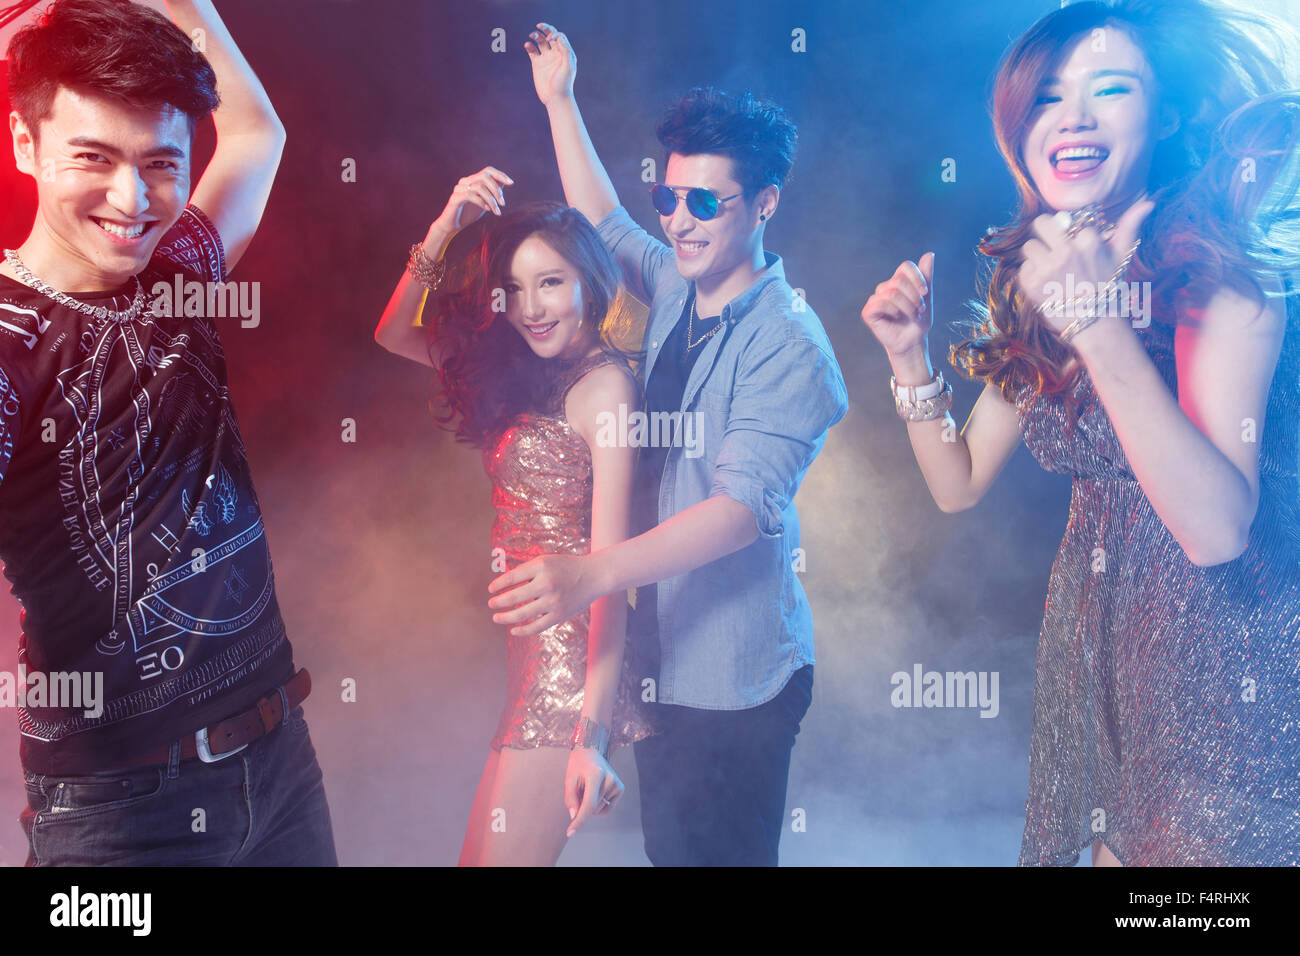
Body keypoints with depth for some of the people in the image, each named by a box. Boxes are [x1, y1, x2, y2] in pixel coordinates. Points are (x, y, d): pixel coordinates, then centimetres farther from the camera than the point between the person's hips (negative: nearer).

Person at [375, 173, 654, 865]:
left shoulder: (603, 382, -13)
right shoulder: (526, 370, 11)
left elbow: (610, 562, -19)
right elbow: (394, 335, 15)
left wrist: (592, 731, -24)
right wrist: (444, 228, 0)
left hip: (571, 652, -8)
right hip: (526, 646, 8)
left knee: (500, 854, -6)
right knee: (483, 851, 12)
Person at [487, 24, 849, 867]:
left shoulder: (785, 342, -19)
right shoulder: (680, 291, 4)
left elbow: (746, 504, -30)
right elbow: (604, 224, 24)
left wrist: (594, 573, -42)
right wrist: (560, 101, 24)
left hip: (735, 679, -8)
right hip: (663, 655, 8)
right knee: (666, 847, 20)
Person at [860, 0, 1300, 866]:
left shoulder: (1222, 277, -16)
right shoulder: (1030, 291, 3)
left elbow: (1217, 528, -28)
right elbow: (958, 484, 8)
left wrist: (1101, 325, -33)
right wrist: (912, 355, -7)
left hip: (1227, 647, -5)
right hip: (1092, 625, 6)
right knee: (1110, 840, 15)